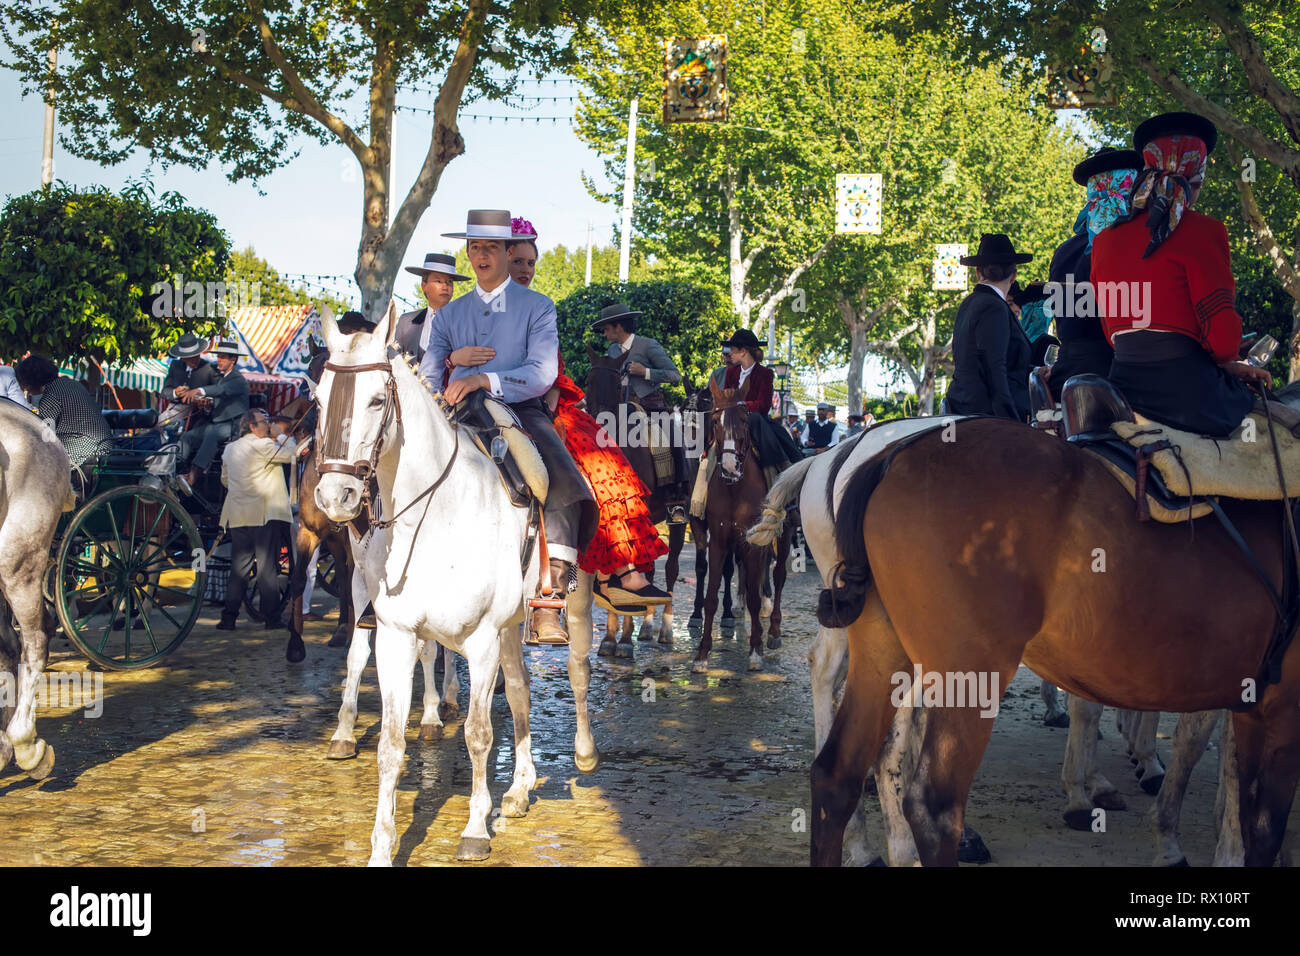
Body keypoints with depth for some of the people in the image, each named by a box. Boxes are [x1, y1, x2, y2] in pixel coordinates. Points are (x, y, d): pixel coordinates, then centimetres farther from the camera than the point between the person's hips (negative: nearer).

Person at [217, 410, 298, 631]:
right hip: (263, 514, -7)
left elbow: (225, 479, 25)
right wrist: (282, 435, 6)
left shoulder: (230, 449, 15)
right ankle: (271, 618, -2)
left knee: (239, 568, 10)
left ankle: (228, 618, 8)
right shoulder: (262, 445, -9)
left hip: (237, 517, 7)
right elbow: (291, 453, -10)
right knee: (267, 567, -3)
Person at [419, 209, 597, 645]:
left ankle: (547, 605, -34)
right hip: (463, 416, 4)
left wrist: (484, 380, -20)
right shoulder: (449, 314, 22)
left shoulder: (537, 307, 10)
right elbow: (427, 376, 11)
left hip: (522, 411, -3)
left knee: (565, 488, -31)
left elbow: (542, 373, -6)